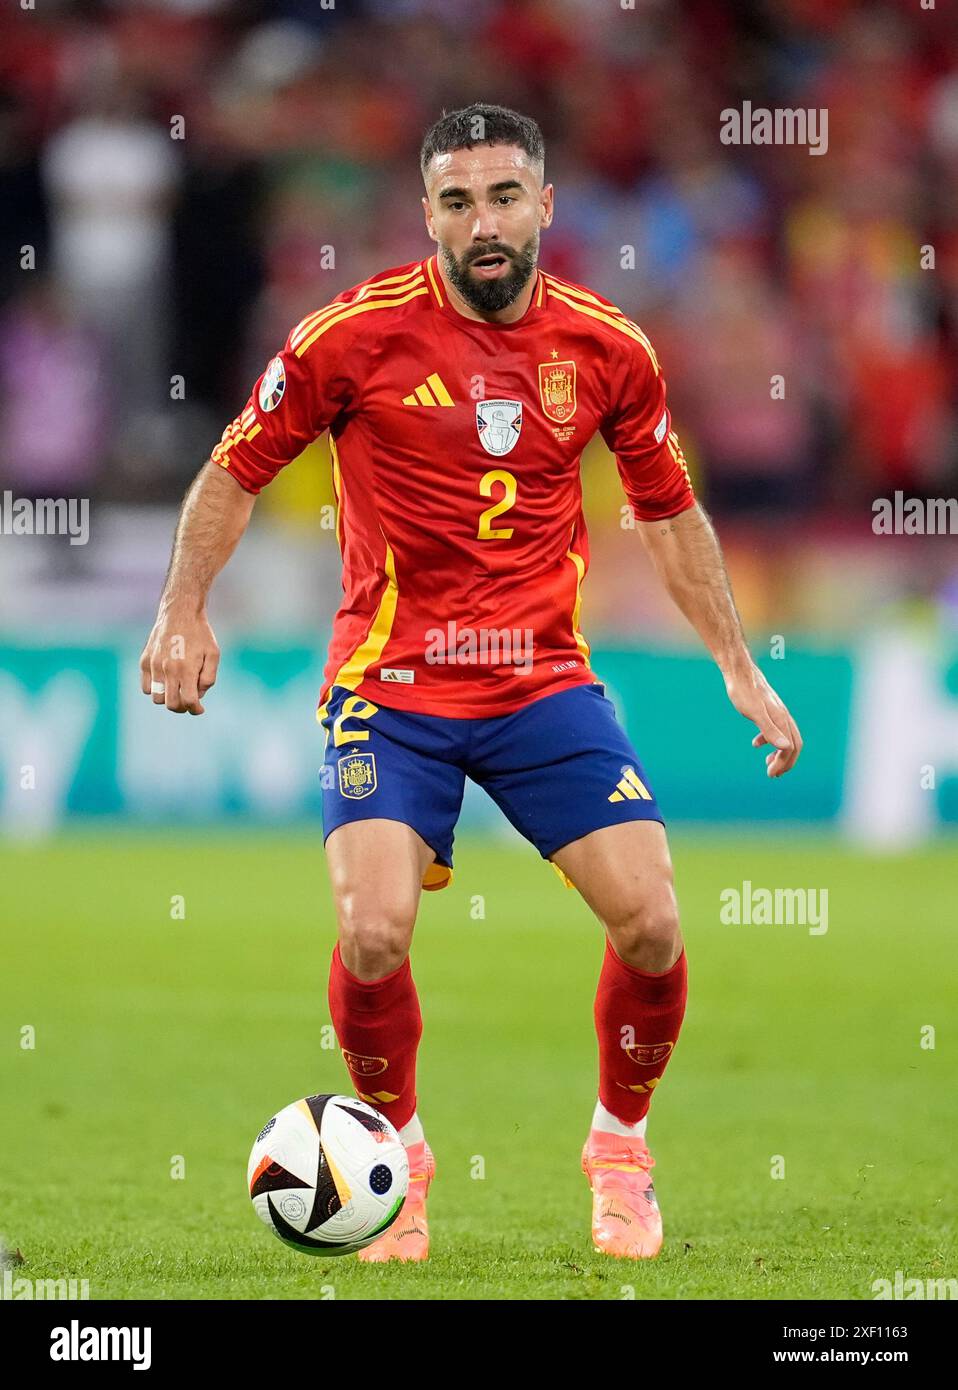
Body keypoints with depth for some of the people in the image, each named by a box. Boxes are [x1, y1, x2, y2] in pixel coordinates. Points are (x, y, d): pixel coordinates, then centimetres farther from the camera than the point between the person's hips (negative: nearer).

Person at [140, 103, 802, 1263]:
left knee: (651, 922, -10)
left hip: (546, 681, 2)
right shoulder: (356, 335, -9)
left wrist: (737, 666, 12)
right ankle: (394, 1146, 10)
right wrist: (183, 612, -9)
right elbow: (235, 472, 2)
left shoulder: (608, 350, 0)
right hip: (390, 681, -2)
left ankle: (620, 1146, 18)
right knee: (373, 933, -20)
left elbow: (669, 512, 15)